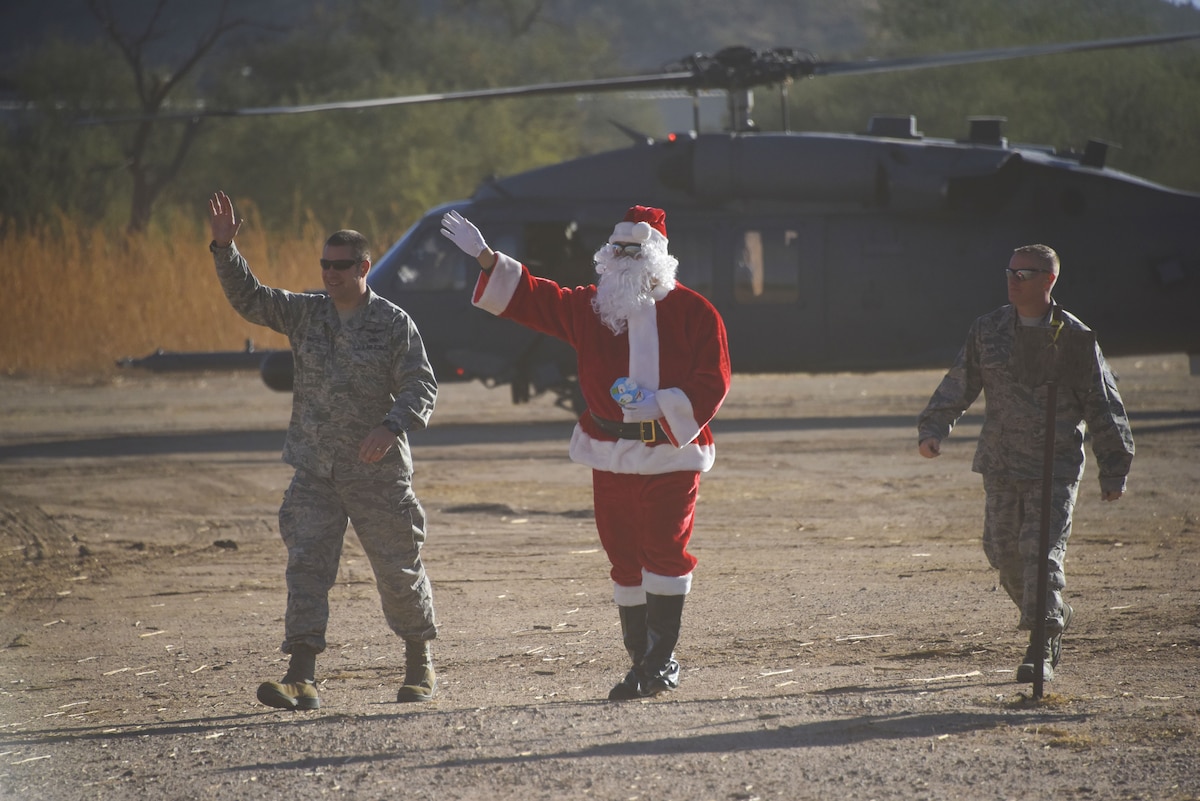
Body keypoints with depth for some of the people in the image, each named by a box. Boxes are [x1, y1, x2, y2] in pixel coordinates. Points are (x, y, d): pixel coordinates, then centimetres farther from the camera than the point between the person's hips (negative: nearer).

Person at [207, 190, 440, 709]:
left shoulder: (393, 324, -6)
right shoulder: (305, 314, 7)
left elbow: (421, 386, -10)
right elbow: (249, 299, 6)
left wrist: (392, 427, -27)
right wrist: (225, 248, -8)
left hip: (378, 472, -3)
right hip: (315, 471, 3)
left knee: (398, 569, 8)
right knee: (306, 565, -9)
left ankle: (419, 663, 28)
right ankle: (301, 678, -15)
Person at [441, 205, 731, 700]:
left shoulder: (692, 313, -3)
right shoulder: (592, 307, 9)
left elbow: (712, 382, -6)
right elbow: (532, 298, 7)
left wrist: (660, 404, -17)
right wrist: (485, 258, -3)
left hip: (672, 452, -4)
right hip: (611, 455, 4)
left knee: (665, 549, -11)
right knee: (624, 559, 6)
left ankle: (663, 659, -4)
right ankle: (639, 661, 13)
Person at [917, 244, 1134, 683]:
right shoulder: (987, 331, 5)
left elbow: (1104, 407, 1)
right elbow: (958, 386, 7)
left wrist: (1114, 470, 2)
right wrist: (933, 429, -9)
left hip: (1056, 467, -4)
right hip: (1001, 465, 4)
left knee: (1042, 552, -12)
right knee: (1004, 552, 8)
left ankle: (1040, 652, -10)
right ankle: (1055, 616, 34)